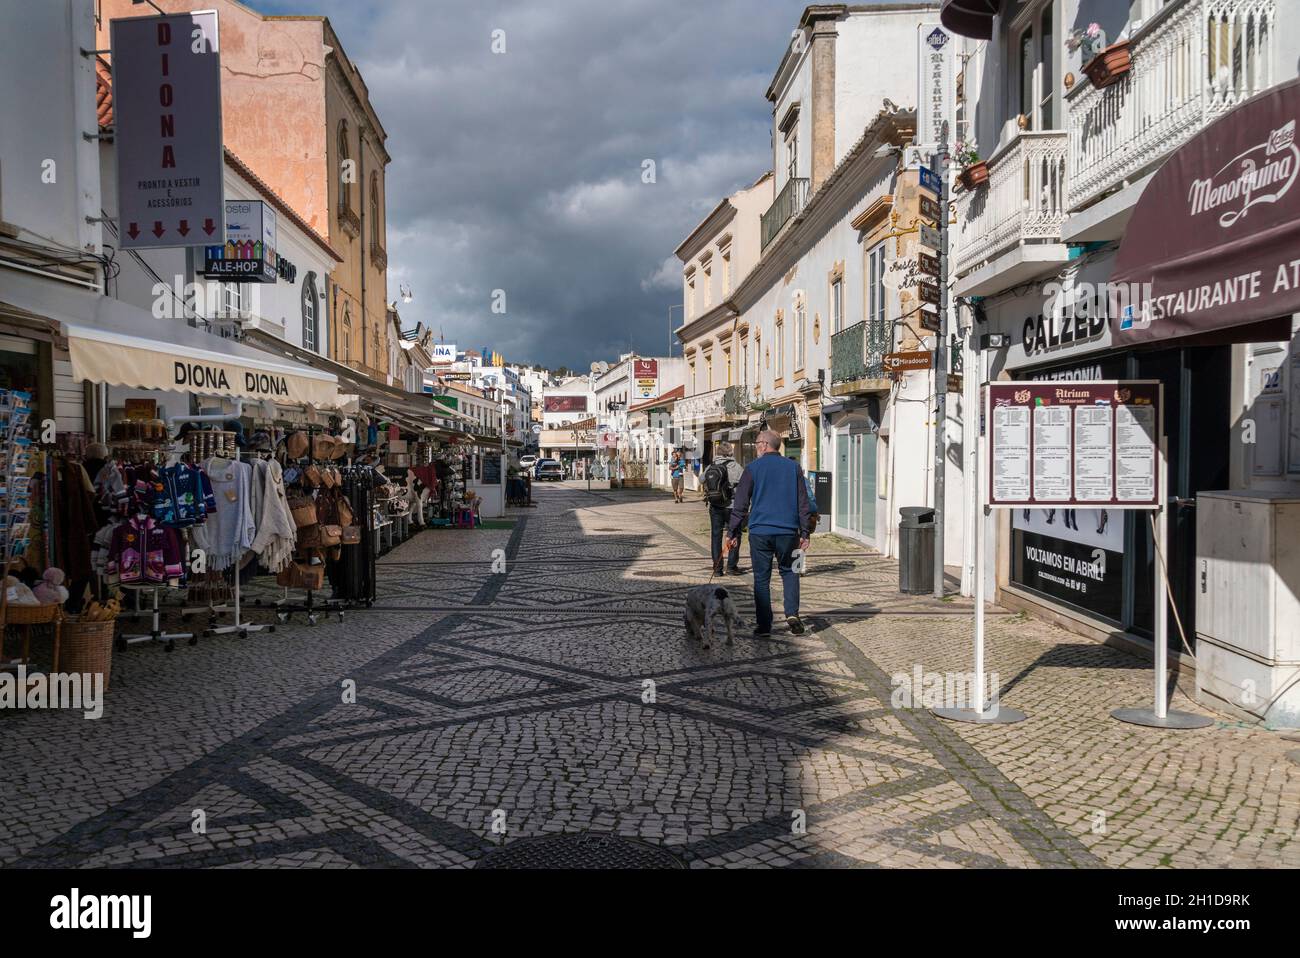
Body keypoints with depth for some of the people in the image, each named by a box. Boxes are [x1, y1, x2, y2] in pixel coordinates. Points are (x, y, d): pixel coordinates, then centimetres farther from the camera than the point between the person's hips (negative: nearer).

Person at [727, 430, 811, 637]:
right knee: (789, 571, 19)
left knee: (761, 578, 6)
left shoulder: (753, 468, 0)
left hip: (760, 532, -2)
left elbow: (740, 505, -1)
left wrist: (733, 532, 3)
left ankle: (764, 626, 5)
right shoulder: (793, 468, 7)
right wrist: (804, 533, 11)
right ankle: (792, 613, 1)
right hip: (788, 532, 2)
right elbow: (803, 503, 7)